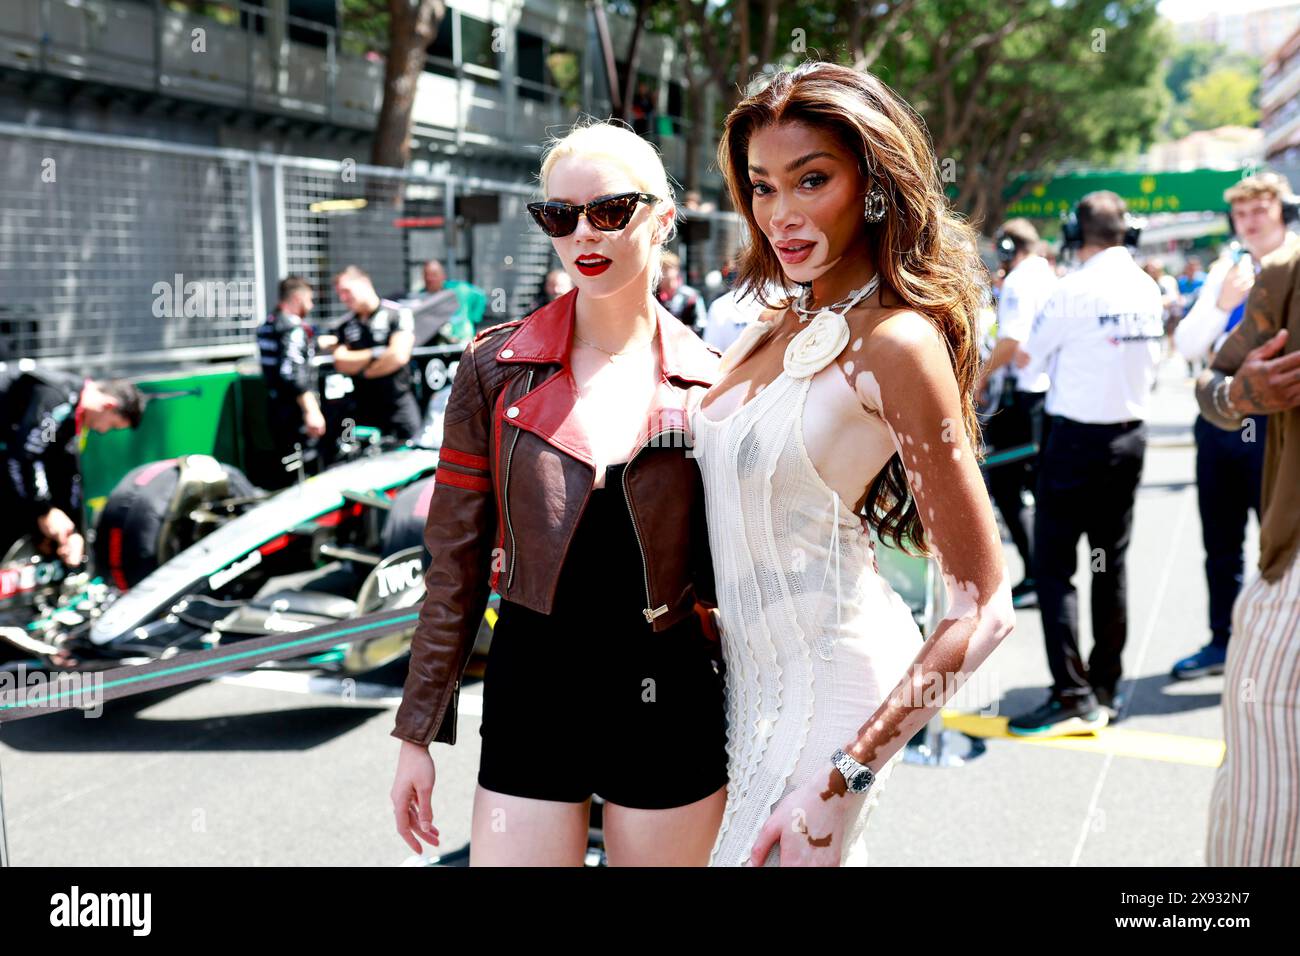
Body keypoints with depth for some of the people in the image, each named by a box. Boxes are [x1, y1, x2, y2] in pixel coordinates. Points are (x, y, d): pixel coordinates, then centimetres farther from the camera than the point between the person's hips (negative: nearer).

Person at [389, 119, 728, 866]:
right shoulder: (498, 367, -2)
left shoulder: (710, 383, -1)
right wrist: (420, 732, 2)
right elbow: (456, 560, 1)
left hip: (668, 694, 1)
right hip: (530, 690, 0)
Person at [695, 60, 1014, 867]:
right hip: (756, 672, 7)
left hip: (826, 683, -7)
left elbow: (984, 609, -19)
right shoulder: (776, 331, 6)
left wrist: (845, 774, -24)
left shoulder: (894, 342, -18)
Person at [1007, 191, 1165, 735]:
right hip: (1131, 435, 7)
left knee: (1054, 567, -4)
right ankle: (1106, 690, 21)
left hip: (1077, 436, -7)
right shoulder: (1148, 290, 5)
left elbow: (1026, 358, -6)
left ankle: (1074, 699, -8)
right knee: (1111, 563, 14)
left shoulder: (1075, 289, -15)